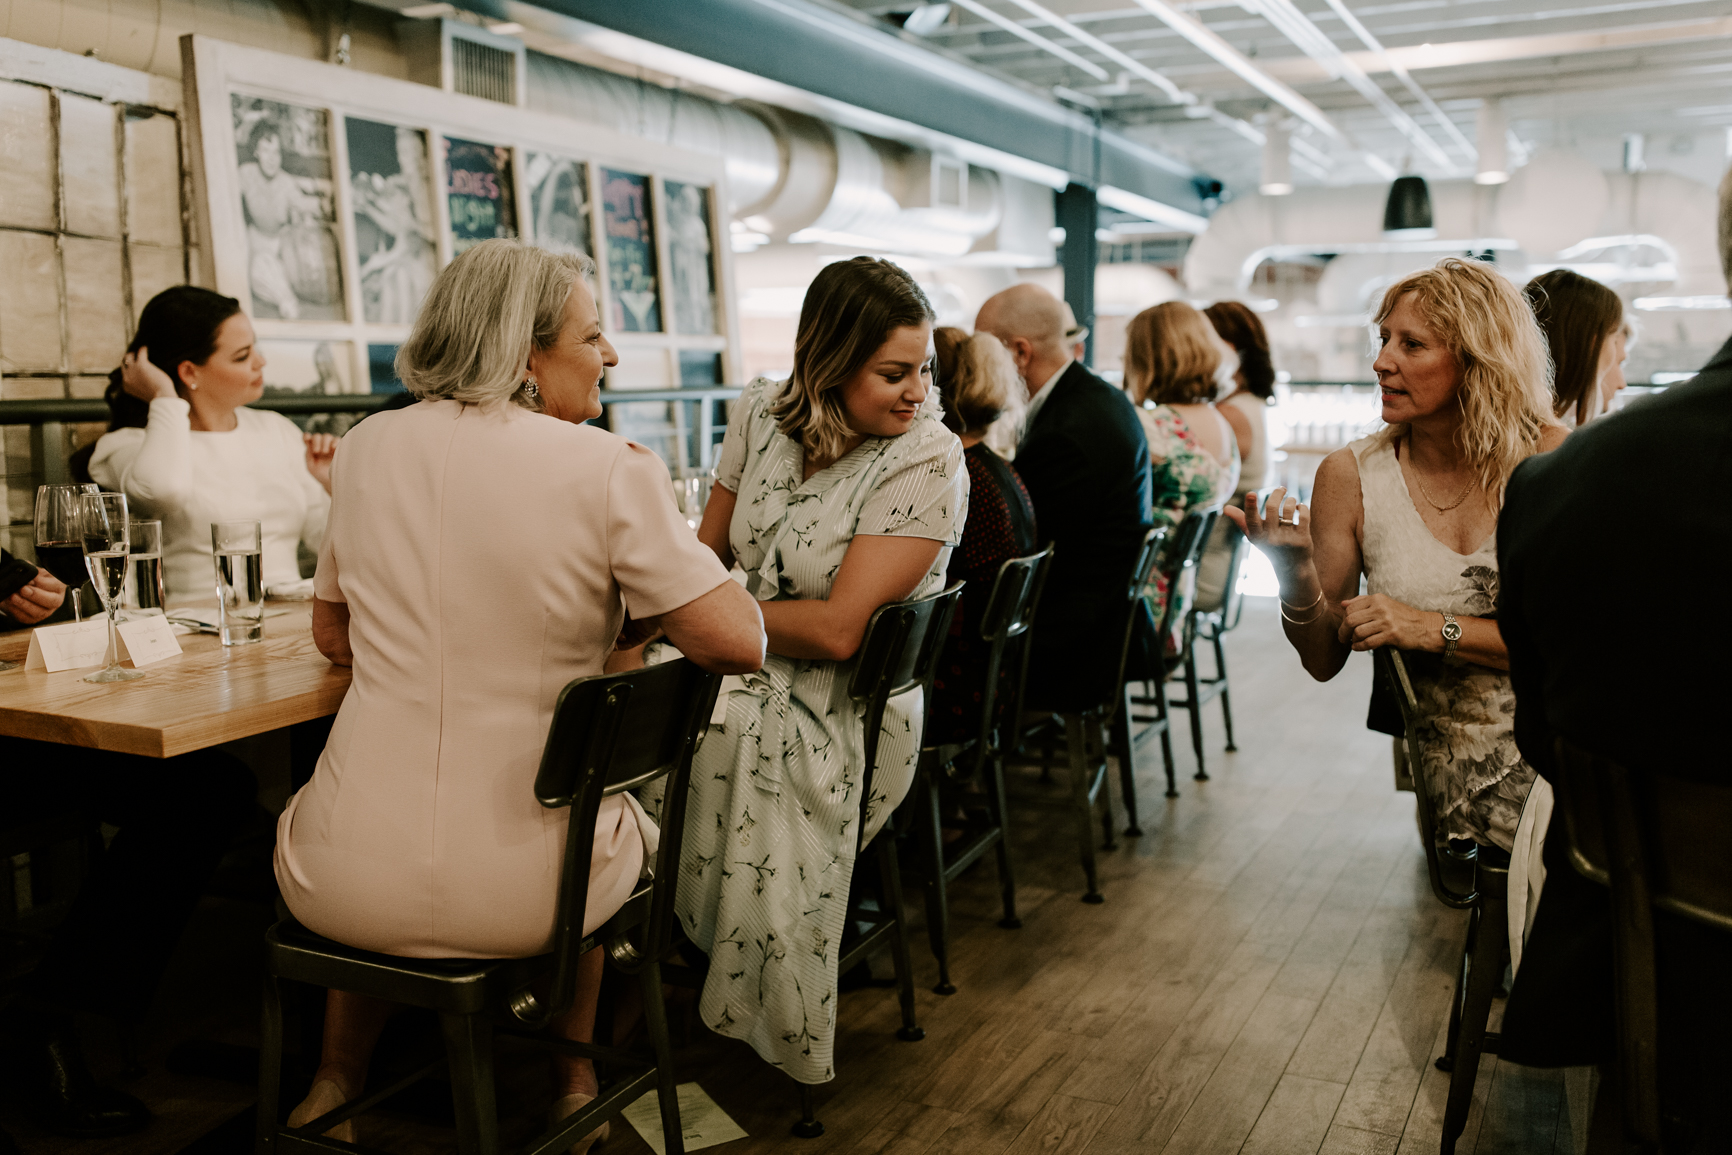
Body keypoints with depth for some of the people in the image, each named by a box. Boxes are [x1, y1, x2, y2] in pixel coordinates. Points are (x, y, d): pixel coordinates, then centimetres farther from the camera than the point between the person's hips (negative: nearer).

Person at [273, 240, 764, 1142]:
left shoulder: (369, 447, 2)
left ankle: (338, 1077, 47)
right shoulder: (609, 468, -13)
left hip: (344, 887, 3)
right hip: (518, 896, -3)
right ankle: (575, 1082, 46)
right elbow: (739, 644, -13)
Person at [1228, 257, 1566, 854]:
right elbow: (1324, 659, 3)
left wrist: (1435, 629, -15)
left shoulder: (1547, 457, -2)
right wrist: (1296, 573, -16)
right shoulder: (1351, 476, -2)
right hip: (1468, 754, -1)